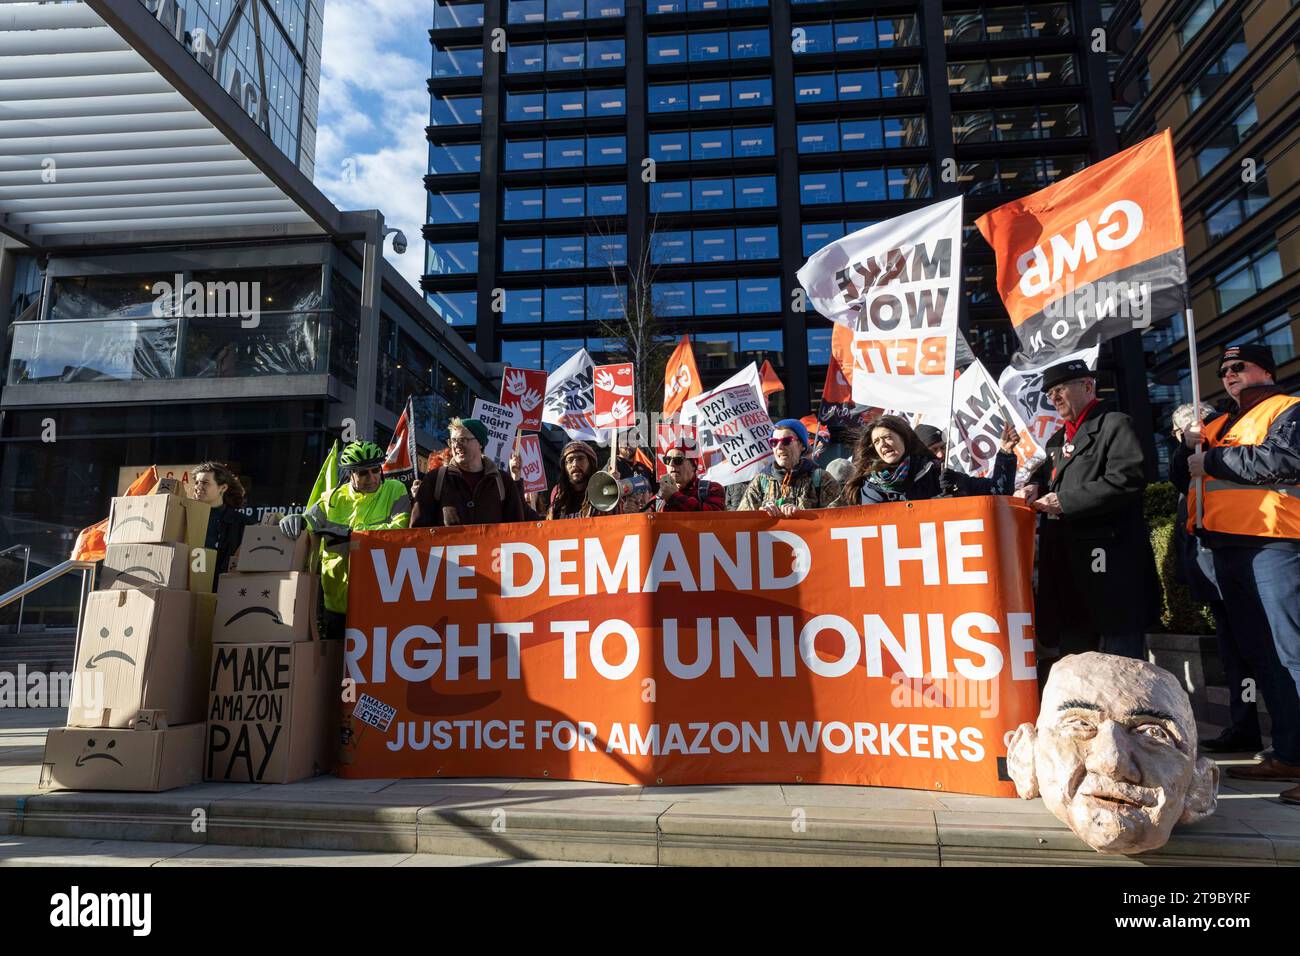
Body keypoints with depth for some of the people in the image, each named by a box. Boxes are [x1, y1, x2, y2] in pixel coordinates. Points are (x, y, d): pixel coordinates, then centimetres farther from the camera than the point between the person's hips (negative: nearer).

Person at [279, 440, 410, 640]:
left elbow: (399, 529, -16)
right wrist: (295, 521, -16)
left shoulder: (395, 491, -2)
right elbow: (308, 523, 9)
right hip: (338, 599, 4)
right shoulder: (335, 498, 8)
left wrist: (349, 533, -19)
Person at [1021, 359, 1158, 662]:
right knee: (1072, 654, 13)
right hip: (1067, 564, 8)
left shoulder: (1115, 425, -4)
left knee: (1120, 661, -4)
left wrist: (1065, 502, -18)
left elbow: (1128, 478, -17)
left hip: (1109, 565, -8)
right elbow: (1045, 473, 27)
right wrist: (1034, 487, 3)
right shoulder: (1057, 439, 21)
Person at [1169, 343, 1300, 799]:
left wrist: (1213, 460, -11)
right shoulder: (1219, 426, 25)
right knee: (1262, 655, 10)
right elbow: (1181, 478, 23)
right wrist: (1189, 447, 4)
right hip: (1227, 550, 8)